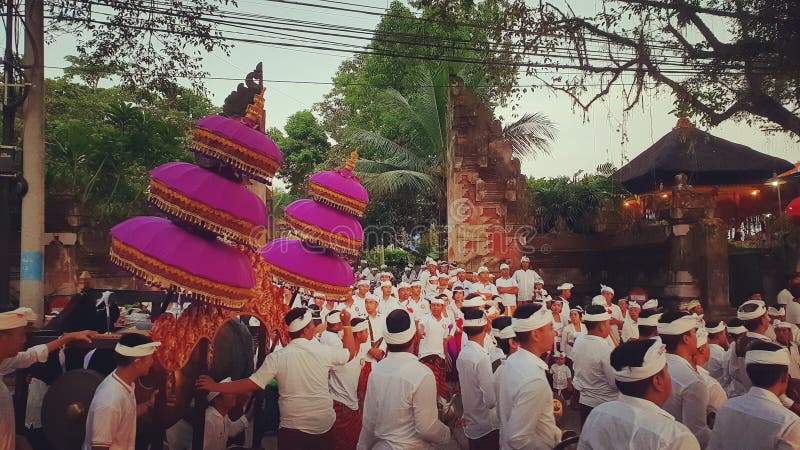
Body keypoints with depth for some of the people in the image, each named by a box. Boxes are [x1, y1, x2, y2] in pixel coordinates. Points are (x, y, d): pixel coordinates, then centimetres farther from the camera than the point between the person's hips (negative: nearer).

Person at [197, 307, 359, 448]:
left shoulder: (277, 357, -10)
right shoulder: (323, 351, -7)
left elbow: (251, 384, -9)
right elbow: (351, 353, 9)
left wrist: (216, 386, 0)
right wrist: (347, 324, 20)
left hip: (292, 430, -1)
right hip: (325, 427, 2)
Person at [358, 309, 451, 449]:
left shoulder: (376, 370, -8)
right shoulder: (422, 374, -25)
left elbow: (369, 421, 0)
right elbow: (427, 428, -20)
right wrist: (446, 434, -1)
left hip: (380, 445, 5)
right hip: (410, 446, -5)